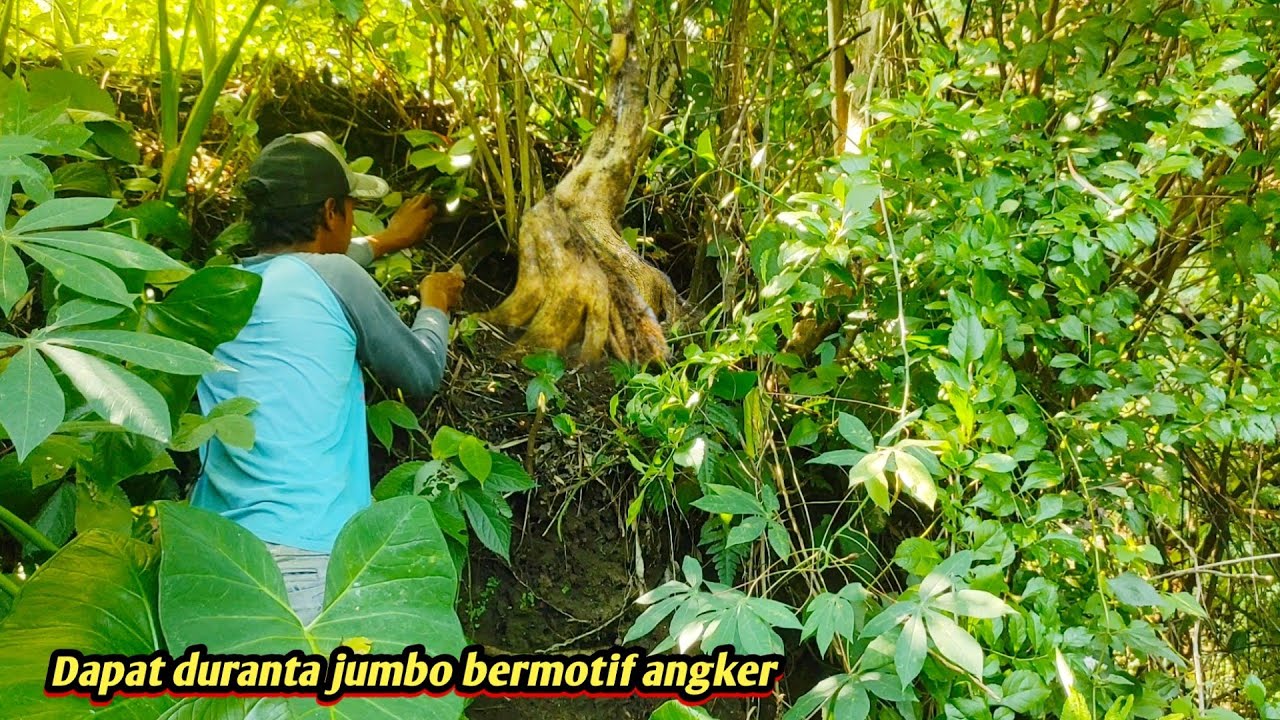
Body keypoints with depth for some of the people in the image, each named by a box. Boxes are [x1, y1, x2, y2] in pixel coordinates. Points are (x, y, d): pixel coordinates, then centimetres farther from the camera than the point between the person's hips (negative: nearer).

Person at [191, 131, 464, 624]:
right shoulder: (335, 278, -6)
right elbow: (421, 375, 7)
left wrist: (384, 242, 49)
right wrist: (435, 307, 27)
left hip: (212, 546, 7)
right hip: (306, 551, -7)